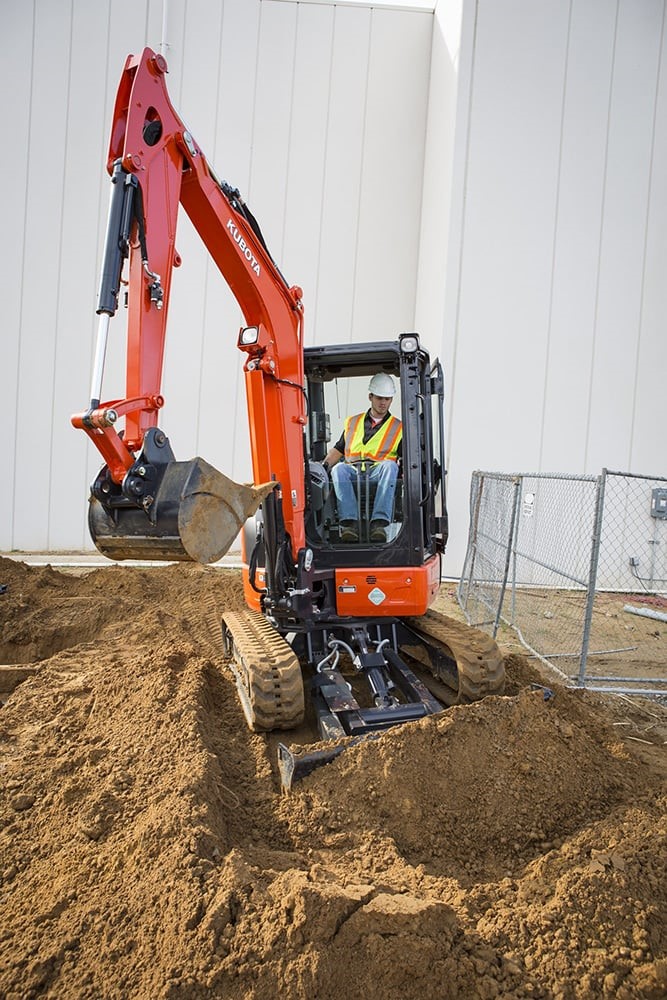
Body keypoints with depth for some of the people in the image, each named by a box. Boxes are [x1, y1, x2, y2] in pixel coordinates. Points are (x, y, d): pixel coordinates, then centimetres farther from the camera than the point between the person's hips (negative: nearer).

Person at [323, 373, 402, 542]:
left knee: (390, 465, -36)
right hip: (352, 472, 2)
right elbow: (338, 450, 25)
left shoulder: (398, 427, 18)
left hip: (379, 473, -2)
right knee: (339, 469, -32)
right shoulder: (352, 422, 26)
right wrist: (324, 465, 6)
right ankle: (350, 523, -45)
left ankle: (379, 522, -48)